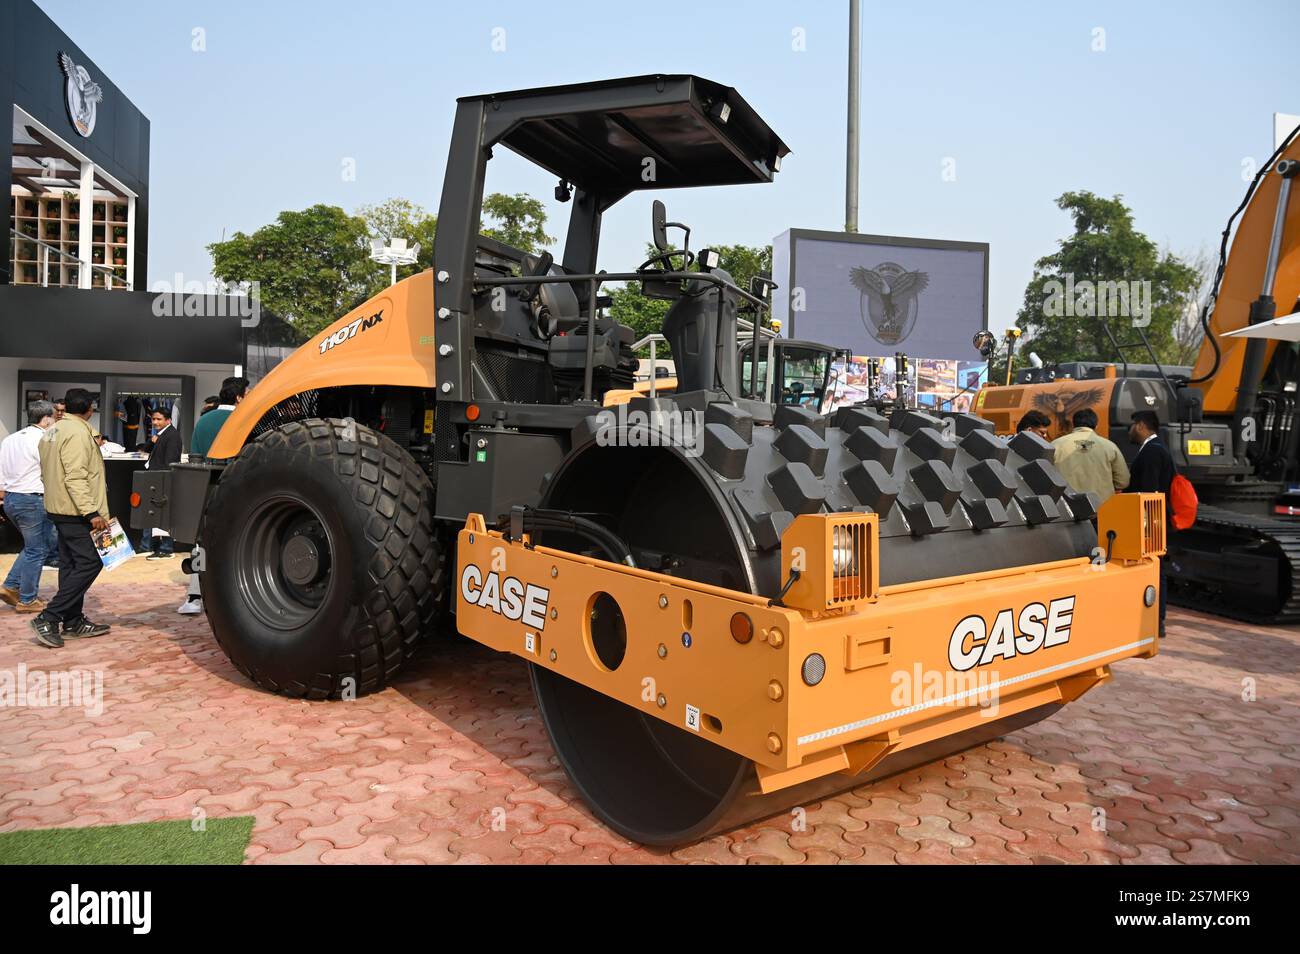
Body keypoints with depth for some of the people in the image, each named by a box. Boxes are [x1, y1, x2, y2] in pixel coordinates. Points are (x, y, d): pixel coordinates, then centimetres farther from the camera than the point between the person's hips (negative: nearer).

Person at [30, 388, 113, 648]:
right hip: (76, 512, -11)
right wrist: (91, 512, -27)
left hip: (60, 509, 11)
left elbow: (49, 472, 22)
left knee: (70, 565, 13)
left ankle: (73, 622, 18)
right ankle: (48, 618, -11)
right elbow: (75, 477, -25)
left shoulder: (53, 431, 14)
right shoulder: (78, 432, -17)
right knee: (90, 563, -9)